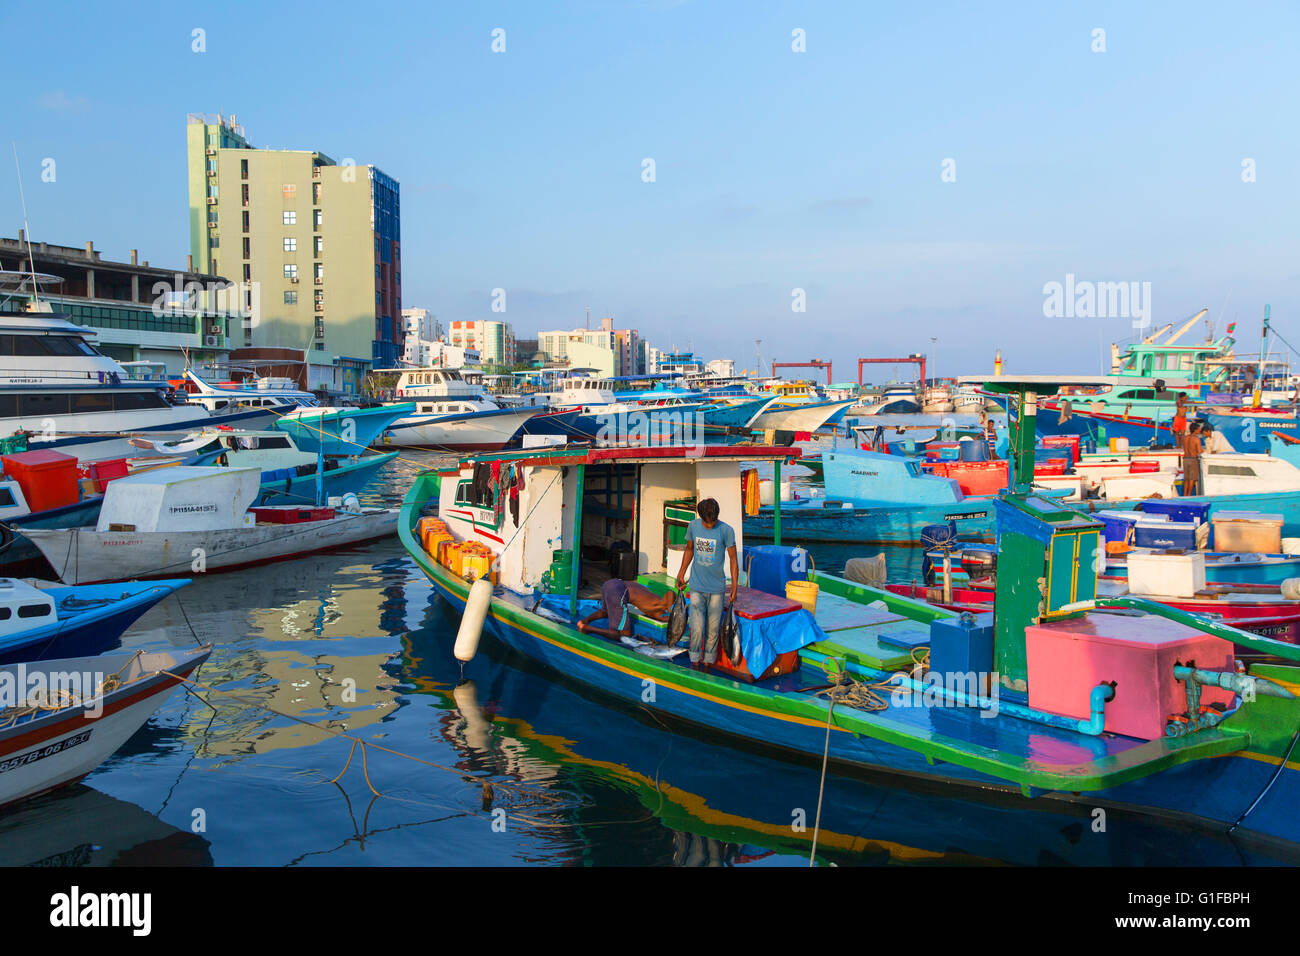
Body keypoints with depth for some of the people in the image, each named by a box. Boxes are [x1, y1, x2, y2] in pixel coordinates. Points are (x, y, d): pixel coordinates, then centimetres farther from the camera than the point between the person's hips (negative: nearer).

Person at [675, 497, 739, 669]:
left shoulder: (726, 531, -10)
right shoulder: (693, 526, -1)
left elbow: (733, 559, -4)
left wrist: (734, 587, -7)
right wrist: (681, 574, 19)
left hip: (716, 588, -1)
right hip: (696, 587, 1)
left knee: (713, 629, 3)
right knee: (697, 628, -7)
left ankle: (708, 664, 19)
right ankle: (695, 663, 10)